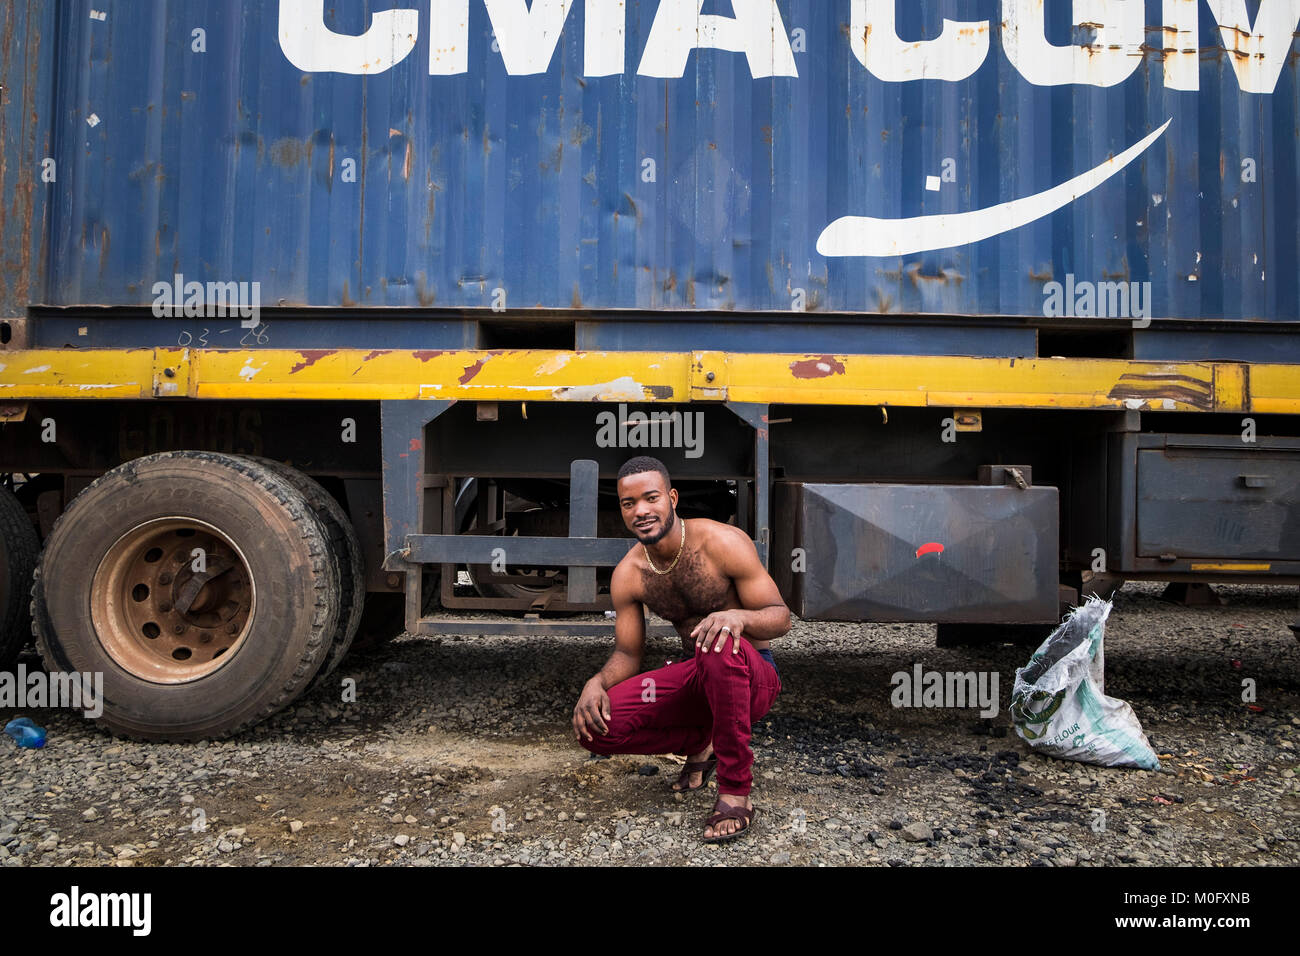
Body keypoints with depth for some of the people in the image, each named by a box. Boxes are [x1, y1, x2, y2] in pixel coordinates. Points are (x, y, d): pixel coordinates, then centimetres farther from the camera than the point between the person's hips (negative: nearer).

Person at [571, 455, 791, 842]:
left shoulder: (724, 543, -17)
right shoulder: (628, 575, -4)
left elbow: (781, 617, -14)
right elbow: (627, 654, 3)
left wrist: (739, 616, -37)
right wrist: (597, 682, -19)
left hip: (753, 676, -4)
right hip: (696, 679, 5)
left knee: (718, 645, -42)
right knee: (593, 726, -16)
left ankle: (736, 792, -24)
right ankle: (700, 742, 10)